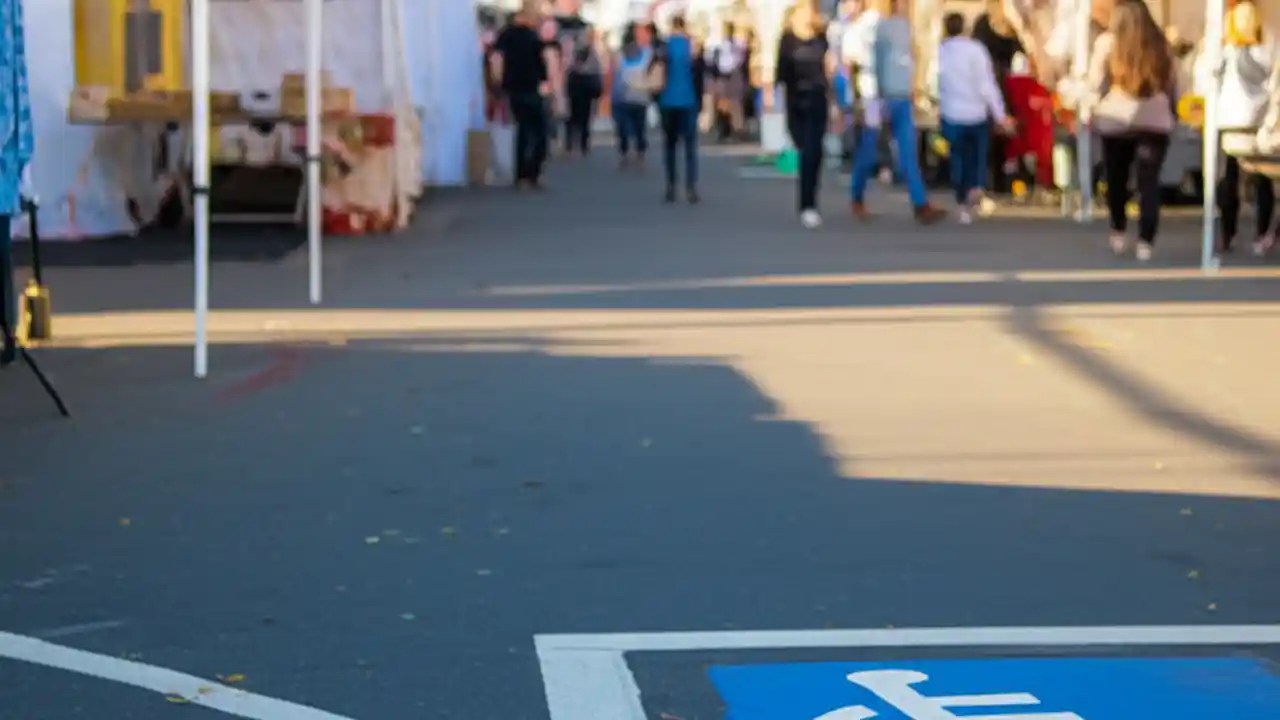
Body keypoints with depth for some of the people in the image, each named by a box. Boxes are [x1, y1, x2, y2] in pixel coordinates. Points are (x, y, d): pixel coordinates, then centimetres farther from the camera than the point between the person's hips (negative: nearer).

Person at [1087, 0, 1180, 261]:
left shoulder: (1108, 42, 0)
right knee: (1149, 182, -1)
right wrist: (1172, 113, 25)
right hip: (1155, 120, 1)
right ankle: (1145, 242, -9)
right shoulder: (1160, 45, 8)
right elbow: (1173, 85, 13)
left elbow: (1096, 83, -1)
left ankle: (1119, 233, 24)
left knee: (1116, 179, 17)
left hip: (1117, 119, -1)